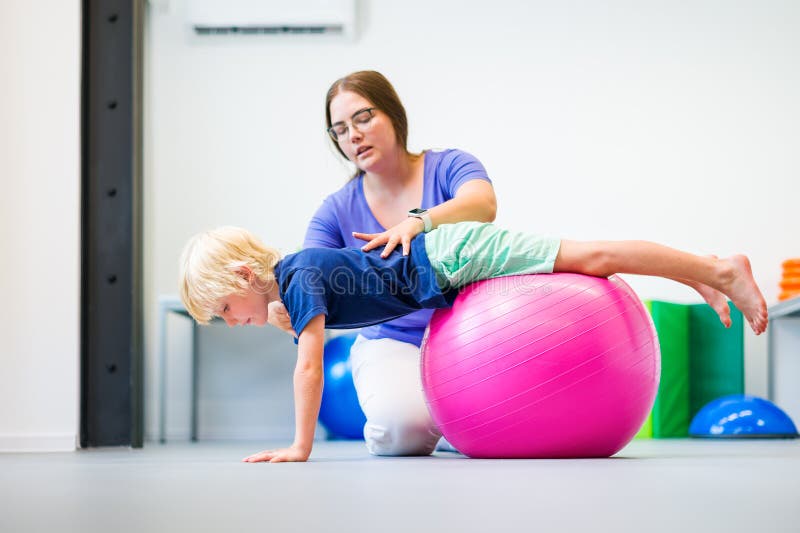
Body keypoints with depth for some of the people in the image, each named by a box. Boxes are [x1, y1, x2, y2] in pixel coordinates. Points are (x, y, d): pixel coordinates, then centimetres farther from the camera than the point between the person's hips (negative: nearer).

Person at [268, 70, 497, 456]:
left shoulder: (448, 167, -4)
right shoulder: (337, 211, 2)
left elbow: (482, 204, -28)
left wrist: (418, 221, -48)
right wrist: (282, 314, -33)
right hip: (393, 344, 0)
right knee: (402, 430, -33)